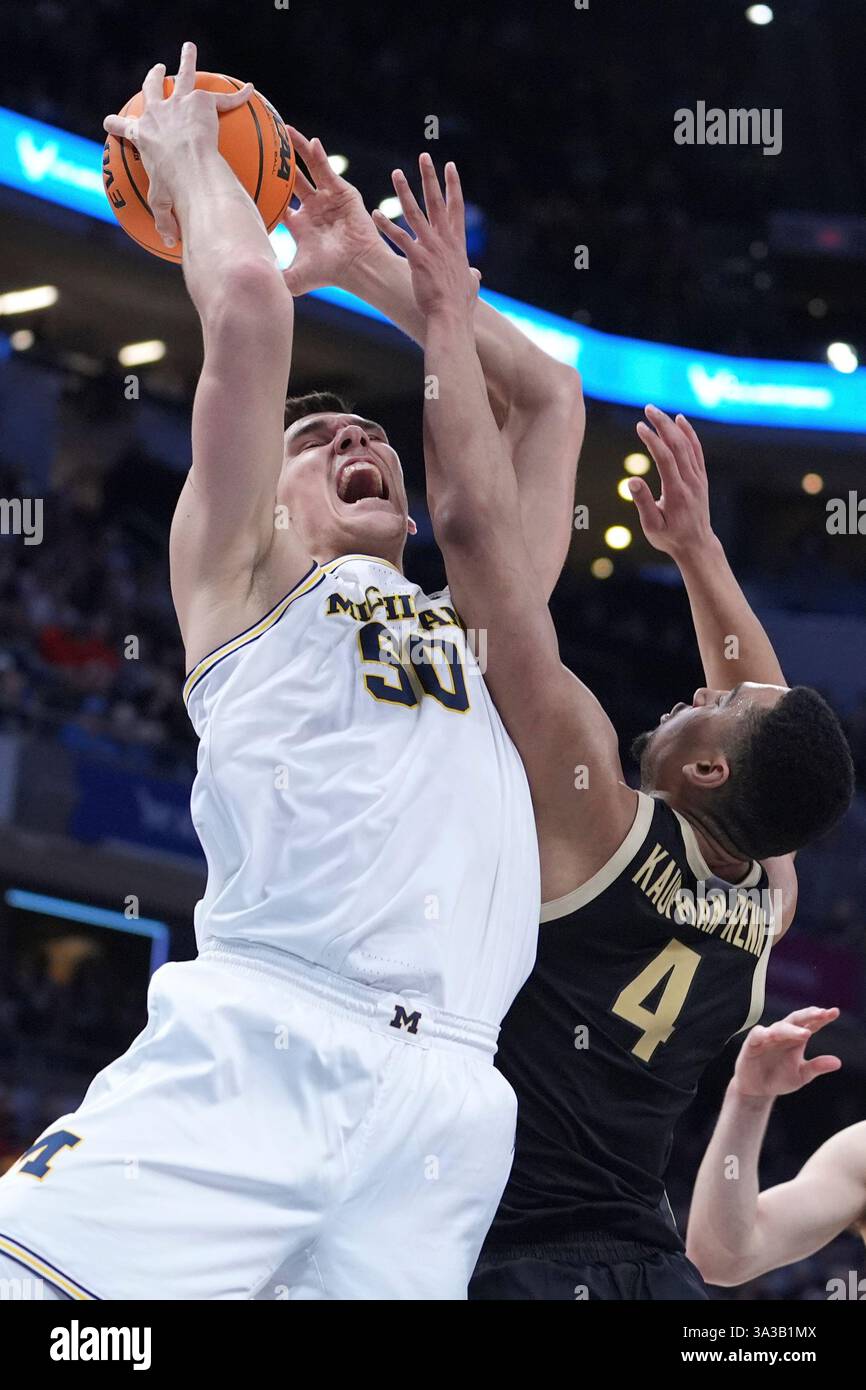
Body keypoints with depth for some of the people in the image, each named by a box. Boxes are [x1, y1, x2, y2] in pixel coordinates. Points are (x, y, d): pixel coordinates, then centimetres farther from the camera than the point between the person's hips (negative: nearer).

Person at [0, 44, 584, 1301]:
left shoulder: (479, 628, 31)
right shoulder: (243, 584, 17)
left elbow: (548, 397, 36)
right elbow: (248, 303, 5)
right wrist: (185, 150, 20)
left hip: (443, 1098, 4)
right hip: (254, 1044, -4)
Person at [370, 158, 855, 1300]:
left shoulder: (593, 811, -7)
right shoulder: (767, 902, 10)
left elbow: (476, 523, -8)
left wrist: (447, 315, 0)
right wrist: (695, 548, 36)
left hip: (517, 1259, -7)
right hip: (655, 1266, 7)